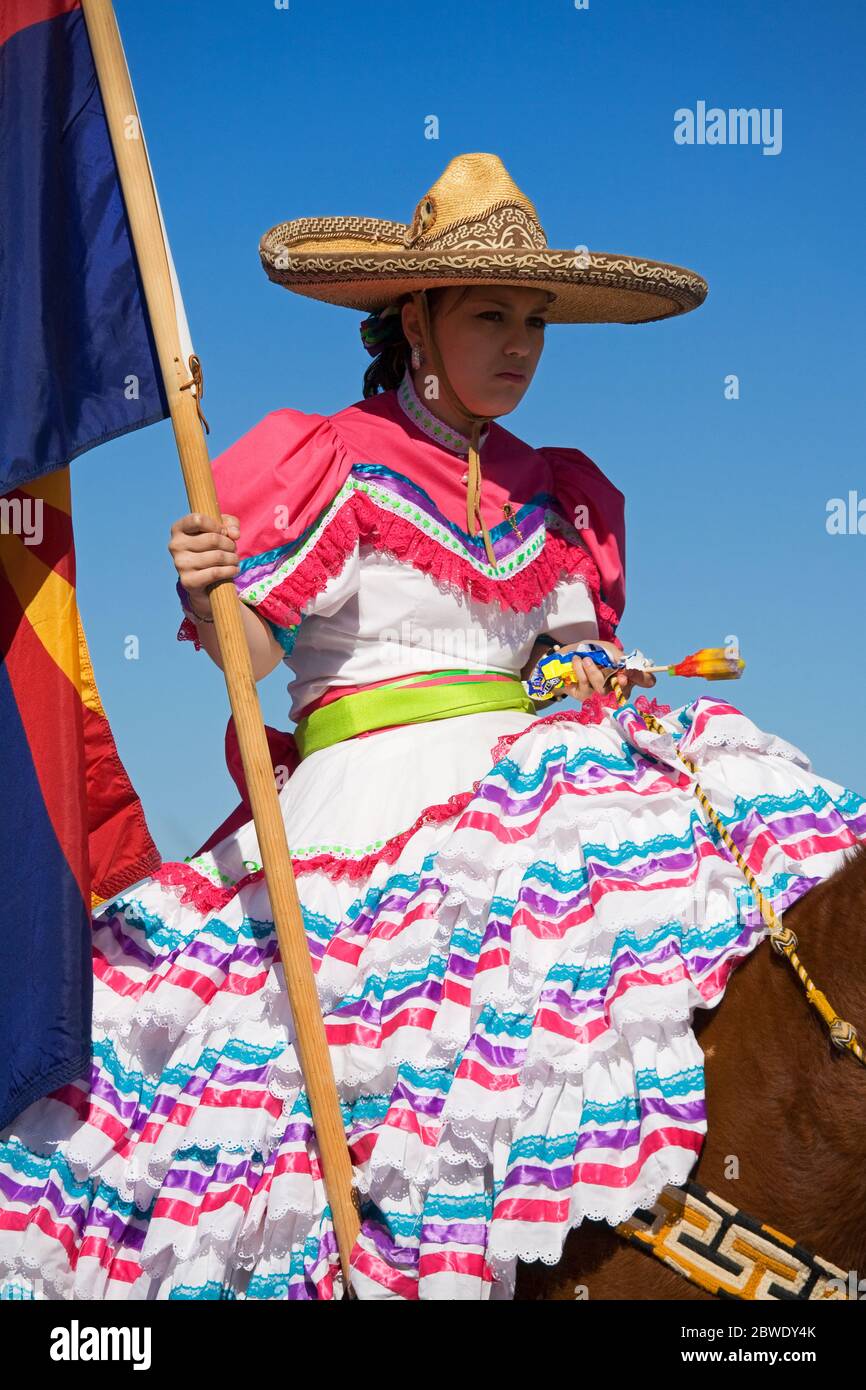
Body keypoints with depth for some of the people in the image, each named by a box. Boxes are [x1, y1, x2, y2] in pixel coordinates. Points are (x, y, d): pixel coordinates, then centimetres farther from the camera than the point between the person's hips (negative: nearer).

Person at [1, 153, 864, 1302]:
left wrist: (610, 689, 1)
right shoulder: (333, 464, 2)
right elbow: (252, 649, -6)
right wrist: (207, 594, -26)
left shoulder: (553, 494, 19)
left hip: (528, 763, 6)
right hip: (375, 778, -6)